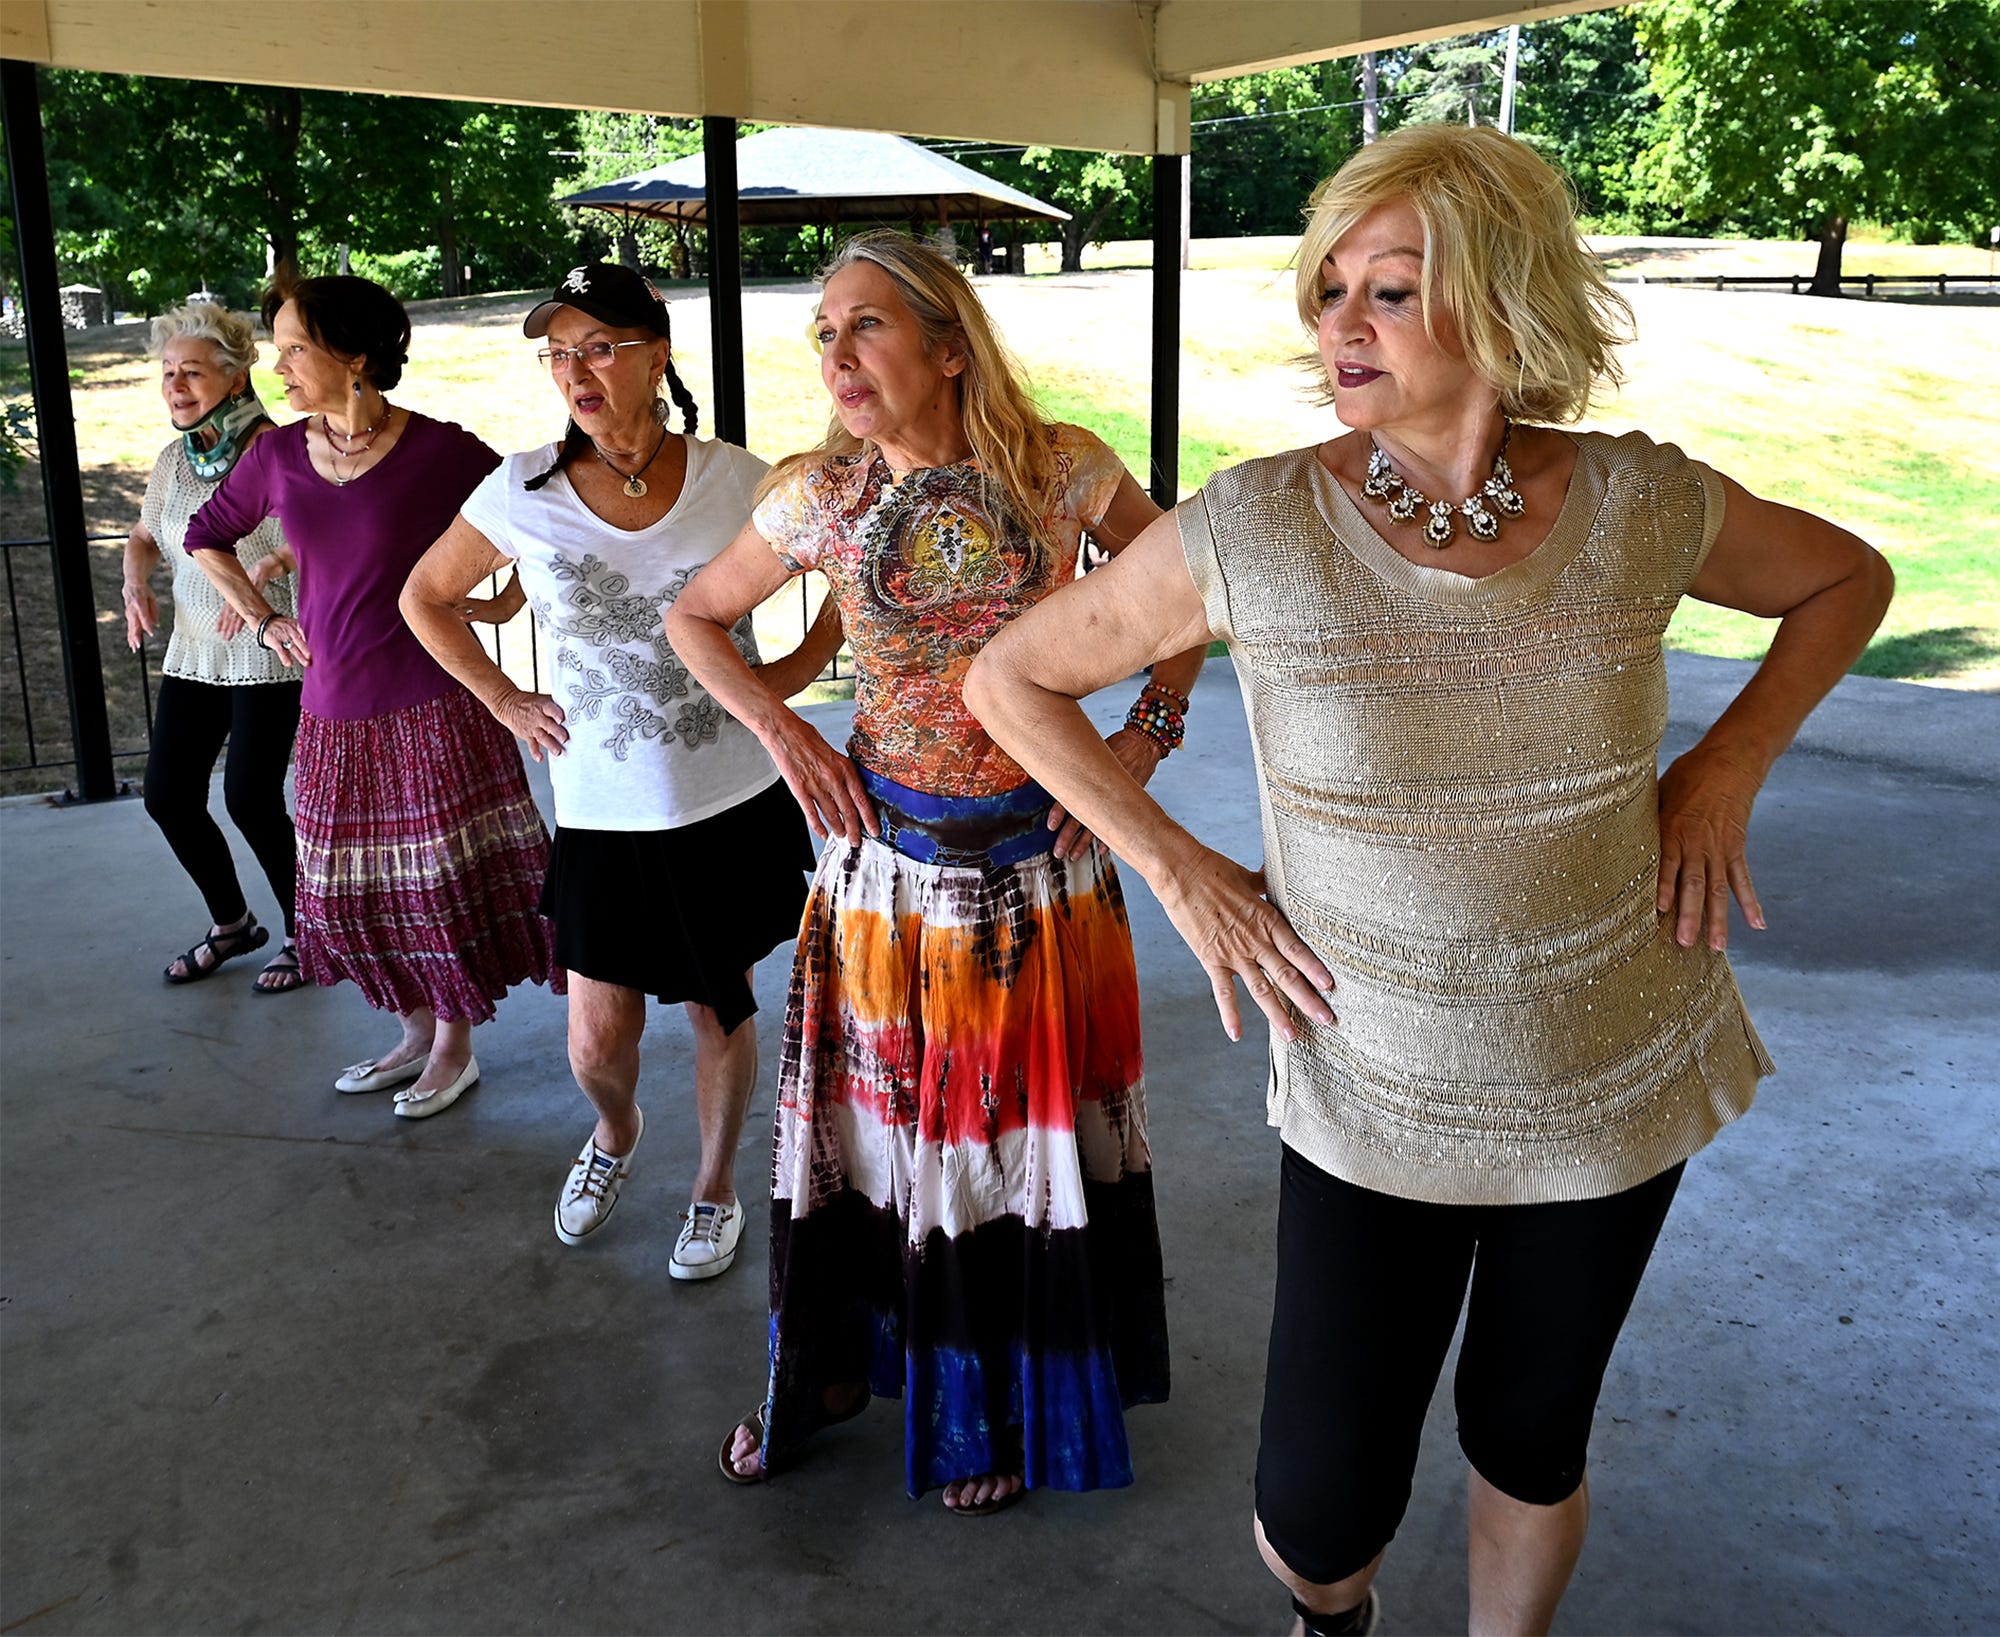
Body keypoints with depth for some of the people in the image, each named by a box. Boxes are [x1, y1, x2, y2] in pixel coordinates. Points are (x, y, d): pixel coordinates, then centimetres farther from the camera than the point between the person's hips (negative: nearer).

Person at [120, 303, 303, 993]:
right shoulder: (174, 458, 7)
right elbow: (144, 535, 22)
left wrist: (267, 567, -34)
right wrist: (136, 582, 2)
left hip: (266, 652, -7)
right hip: (192, 652, 7)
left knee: (250, 798, -9)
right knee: (167, 795, 6)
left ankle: (305, 935, 12)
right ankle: (232, 924, 27)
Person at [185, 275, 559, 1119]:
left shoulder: (440, 452, -12)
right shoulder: (277, 457, 3)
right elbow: (206, 536, 20)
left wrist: (506, 605, -4)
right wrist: (263, 620, 12)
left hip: (432, 707, -5)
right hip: (335, 713, 5)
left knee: (444, 882, 3)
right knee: (352, 891, 13)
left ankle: (455, 1047, 22)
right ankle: (417, 1030, 32)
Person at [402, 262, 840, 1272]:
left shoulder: (737, 484, -8)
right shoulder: (522, 491, -6)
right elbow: (425, 598, 10)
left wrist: (796, 669, -5)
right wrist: (502, 699, 4)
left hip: (733, 806, 0)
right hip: (601, 815, 1)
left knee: (720, 1012, 13)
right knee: (598, 1037, 6)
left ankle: (716, 1188, 39)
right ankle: (614, 1130, 43)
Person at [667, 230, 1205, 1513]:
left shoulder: (1063, 469, -9)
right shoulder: (818, 495, -6)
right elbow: (696, 617, 9)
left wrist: (1145, 737, -5)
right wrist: (786, 736, -3)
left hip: (1040, 855, 0)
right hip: (889, 853, 1)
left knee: (1029, 1117, 11)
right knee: (880, 1113, 12)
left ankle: (1008, 1397, 33)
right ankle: (839, 1361, 36)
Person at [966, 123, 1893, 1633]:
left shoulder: (1642, 505, -11)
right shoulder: (1253, 532, -17)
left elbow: (1849, 577, 10)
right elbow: (1011, 676, -5)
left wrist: (1727, 769, -3)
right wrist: (1178, 869, -11)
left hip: (1617, 1081, 2)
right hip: (1374, 1097, -1)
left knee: (1530, 1438, 19)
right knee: (1322, 1511, 3)